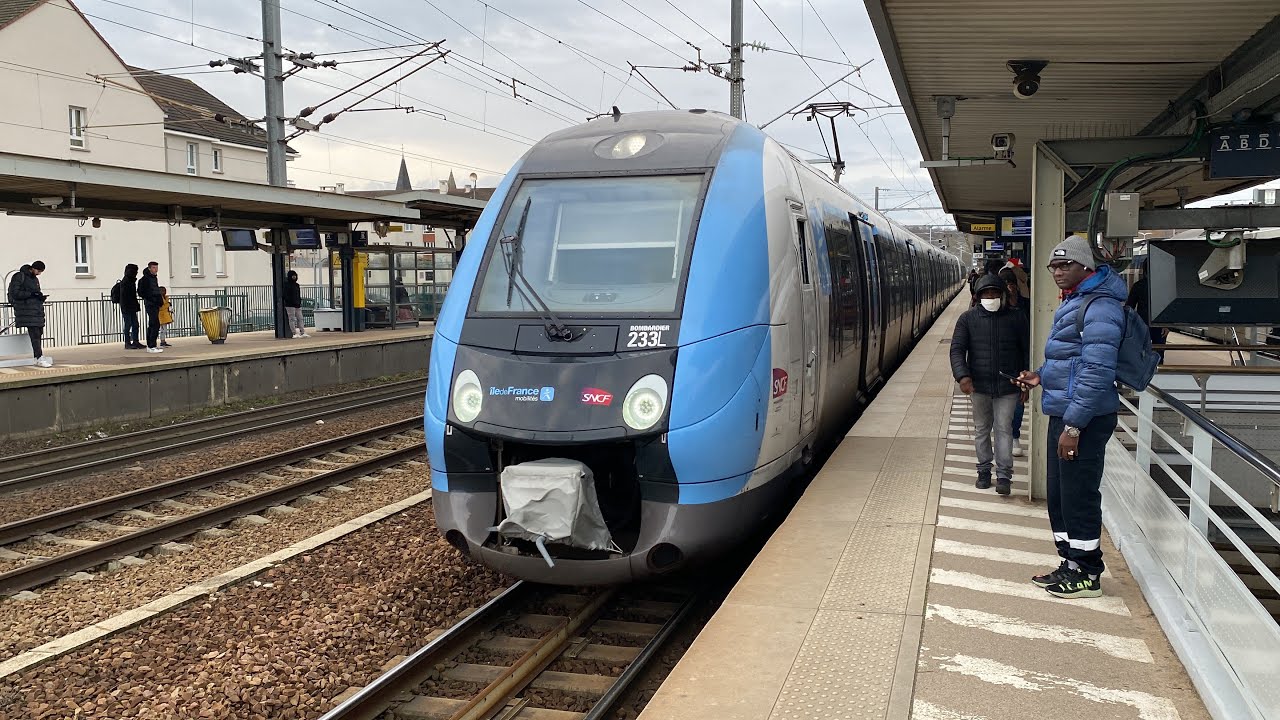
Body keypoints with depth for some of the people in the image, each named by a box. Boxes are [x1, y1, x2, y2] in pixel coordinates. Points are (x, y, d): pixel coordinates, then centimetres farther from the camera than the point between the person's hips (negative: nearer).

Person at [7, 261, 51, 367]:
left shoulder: (35, 279, 19)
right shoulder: (19, 277, -5)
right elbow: (14, 293, -12)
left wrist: (41, 297, 4)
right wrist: (31, 294, -19)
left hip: (37, 310, 8)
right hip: (27, 310, -8)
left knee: (39, 334, 6)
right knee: (34, 334, -14)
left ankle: (38, 356, 12)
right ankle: (40, 358, -17)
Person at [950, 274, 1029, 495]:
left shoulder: (1016, 318, 0)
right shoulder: (968, 319, 0)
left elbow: (1026, 351, 5)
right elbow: (957, 349, -4)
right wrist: (962, 376, -20)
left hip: (1007, 386, -1)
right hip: (979, 385, 2)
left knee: (1003, 429, -3)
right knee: (981, 429, 11)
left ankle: (1004, 475, 0)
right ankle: (984, 471, 23)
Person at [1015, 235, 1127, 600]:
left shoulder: (1099, 309, -16)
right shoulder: (1073, 303, 16)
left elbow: (1097, 372, -22)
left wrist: (1073, 425, -24)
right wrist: (1042, 376, 11)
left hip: (1084, 418, -10)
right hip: (1063, 413, 10)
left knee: (1078, 495, -2)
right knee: (1059, 493, 16)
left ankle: (1086, 575, 9)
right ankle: (1071, 564, 27)